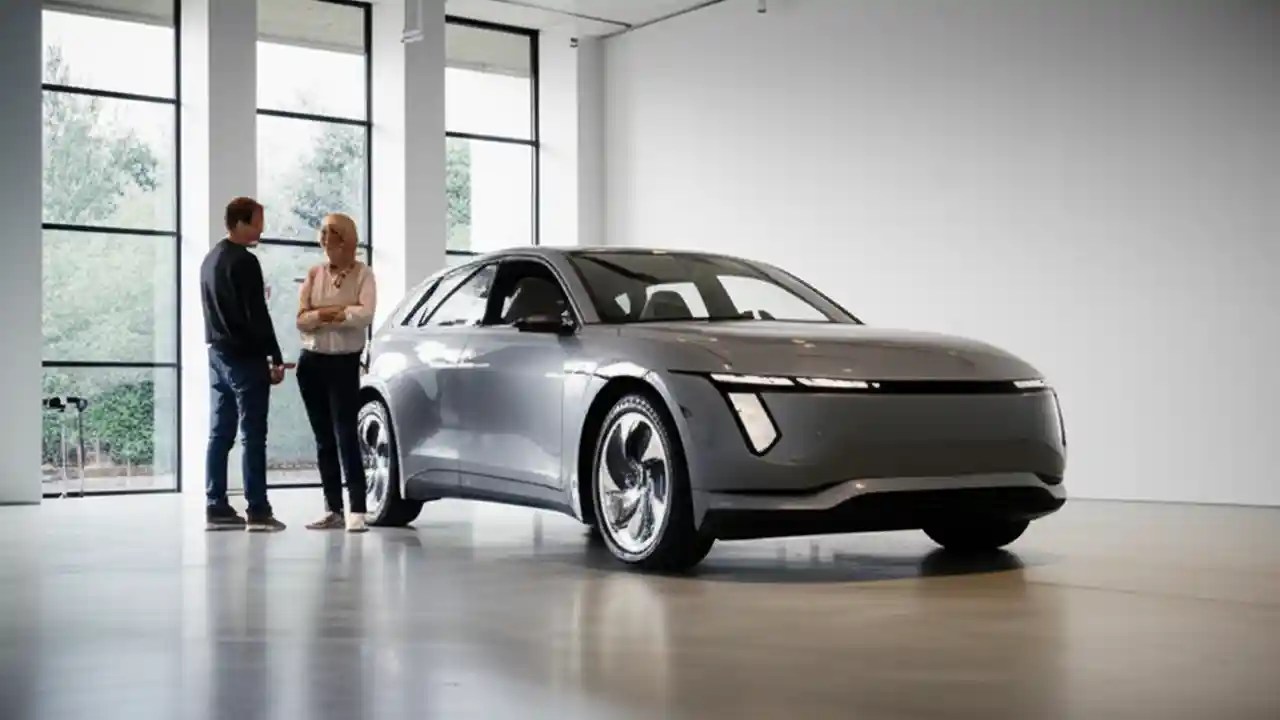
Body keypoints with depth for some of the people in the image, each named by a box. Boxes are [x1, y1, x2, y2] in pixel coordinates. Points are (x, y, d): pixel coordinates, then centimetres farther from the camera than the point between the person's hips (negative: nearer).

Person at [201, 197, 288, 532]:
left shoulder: (210, 259, 15)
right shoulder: (244, 262, -14)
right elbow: (258, 316, -17)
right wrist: (276, 359, -13)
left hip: (218, 355, 9)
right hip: (245, 357, -9)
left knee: (219, 433, 8)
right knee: (252, 435, -7)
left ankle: (216, 508, 9)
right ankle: (258, 511, -7)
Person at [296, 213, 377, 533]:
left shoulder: (362, 274, -2)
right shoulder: (314, 274, 8)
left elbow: (365, 315, -17)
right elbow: (302, 320, 0)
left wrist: (323, 313, -10)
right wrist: (335, 312, -15)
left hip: (344, 362, -4)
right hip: (312, 362, 4)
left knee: (345, 435, -11)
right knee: (323, 438, 6)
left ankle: (357, 511, -12)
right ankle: (333, 509, 10)